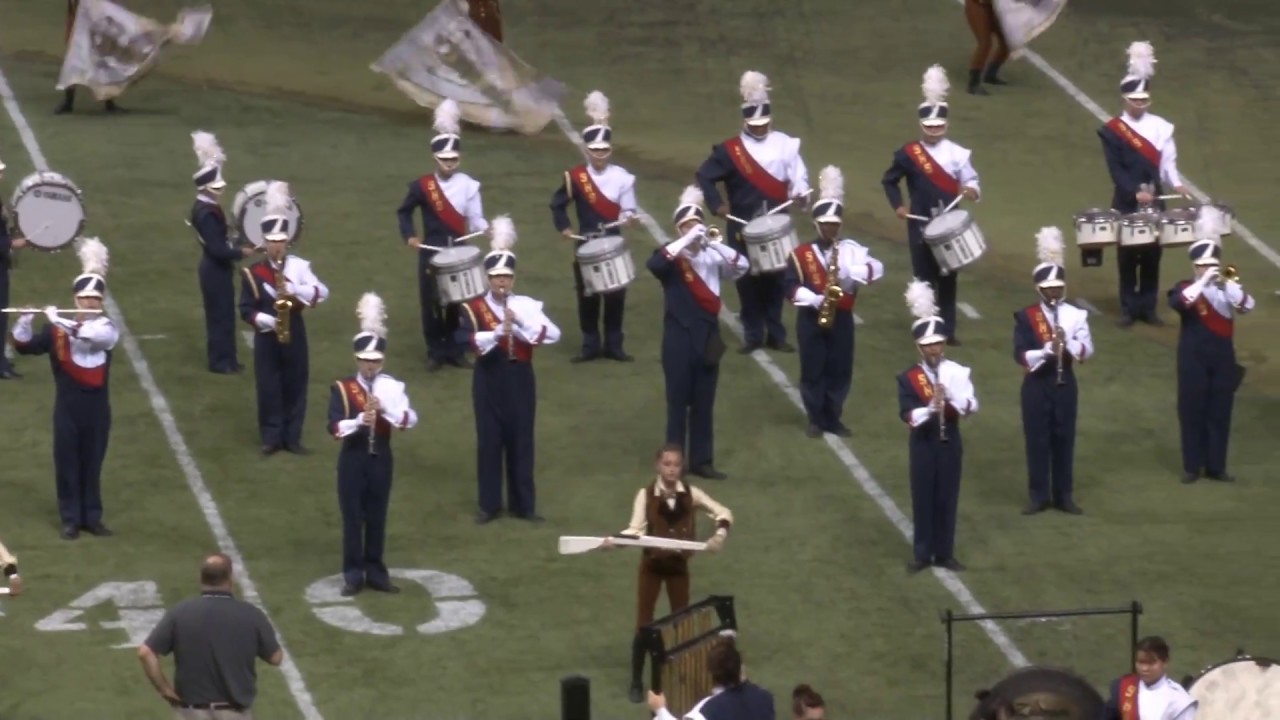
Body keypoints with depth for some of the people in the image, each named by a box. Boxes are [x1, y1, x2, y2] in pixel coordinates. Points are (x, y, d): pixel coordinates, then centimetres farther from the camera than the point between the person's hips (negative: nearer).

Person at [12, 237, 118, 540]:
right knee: (67, 463, 4)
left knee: (92, 464, 9)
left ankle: (92, 518, 19)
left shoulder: (107, 327, -4)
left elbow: (94, 335, -27)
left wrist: (57, 319, -26)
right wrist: (24, 322, -27)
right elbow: (24, 346, -7)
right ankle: (71, 520, 12)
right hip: (67, 406, 0)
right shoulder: (57, 329, -2)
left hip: (97, 406, 0)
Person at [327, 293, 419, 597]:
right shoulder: (342, 388, -5)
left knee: (377, 516, 8)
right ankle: (353, 575, 7)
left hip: (381, 458, 2)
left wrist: (384, 409, -26)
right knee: (352, 517, 1)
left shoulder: (392, 387, 0)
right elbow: (334, 428, -14)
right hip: (353, 459, -2)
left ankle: (375, 572, 16)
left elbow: (410, 420, -12)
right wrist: (359, 420, -31)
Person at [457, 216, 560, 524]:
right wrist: (498, 331, -33)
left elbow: (553, 334, -13)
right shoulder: (473, 309, -2)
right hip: (489, 380, -1)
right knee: (489, 441, 3)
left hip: (520, 379, 1)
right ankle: (489, 504, 12)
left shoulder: (527, 305, 0)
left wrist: (520, 322, -24)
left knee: (521, 440, 6)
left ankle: (524, 504, 14)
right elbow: (468, 340, -19)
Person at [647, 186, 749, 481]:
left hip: (707, 337, 4)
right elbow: (654, 264, -27)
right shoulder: (672, 255, -4)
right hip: (679, 339, -4)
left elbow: (741, 267, -8)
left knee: (704, 403, 9)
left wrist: (714, 244, -20)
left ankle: (702, 461, 15)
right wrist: (686, 241, -30)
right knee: (678, 400, 1)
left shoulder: (711, 256, 6)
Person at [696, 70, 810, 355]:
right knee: (747, 280, 3)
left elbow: (798, 174, -3)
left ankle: (776, 335, 15)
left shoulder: (784, 145, 0)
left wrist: (799, 194, -23)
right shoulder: (730, 150, -4)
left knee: (774, 278, 6)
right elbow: (704, 176, -2)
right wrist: (717, 204, -12)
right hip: (743, 227, -1)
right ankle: (753, 336, 11)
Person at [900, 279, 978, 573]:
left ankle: (944, 553, 16)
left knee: (947, 498, 7)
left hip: (950, 442, 2)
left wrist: (950, 395, -27)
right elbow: (907, 415, -15)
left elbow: (971, 407, -10)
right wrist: (930, 407, -32)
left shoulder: (958, 372, -1)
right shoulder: (908, 378, -5)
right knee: (923, 498, 4)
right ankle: (922, 554, 12)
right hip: (923, 444, -2)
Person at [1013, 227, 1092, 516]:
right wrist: (1046, 350, -28)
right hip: (1037, 384, -2)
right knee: (1037, 440, 2)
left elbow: (1087, 350, -6)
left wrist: (1067, 343, -25)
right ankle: (1039, 496, 9)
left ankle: (1064, 496, 14)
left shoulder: (1076, 315, 0)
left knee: (1064, 438, 7)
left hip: (1064, 383, 2)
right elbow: (1020, 355, -12)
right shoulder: (1026, 316, -5)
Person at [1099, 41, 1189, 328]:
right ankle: (1129, 309, 8)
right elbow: (1115, 168, -12)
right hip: (1126, 202, -2)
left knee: (1152, 255, 5)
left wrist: (1176, 183, -19)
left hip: (1154, 200, 2)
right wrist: (1135, 192, -24)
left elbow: (1168, 161, 1)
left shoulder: (1161, 127, 3)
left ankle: (1148, 307, 12)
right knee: (1127, 256, 2)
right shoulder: (1111, 130, -5)